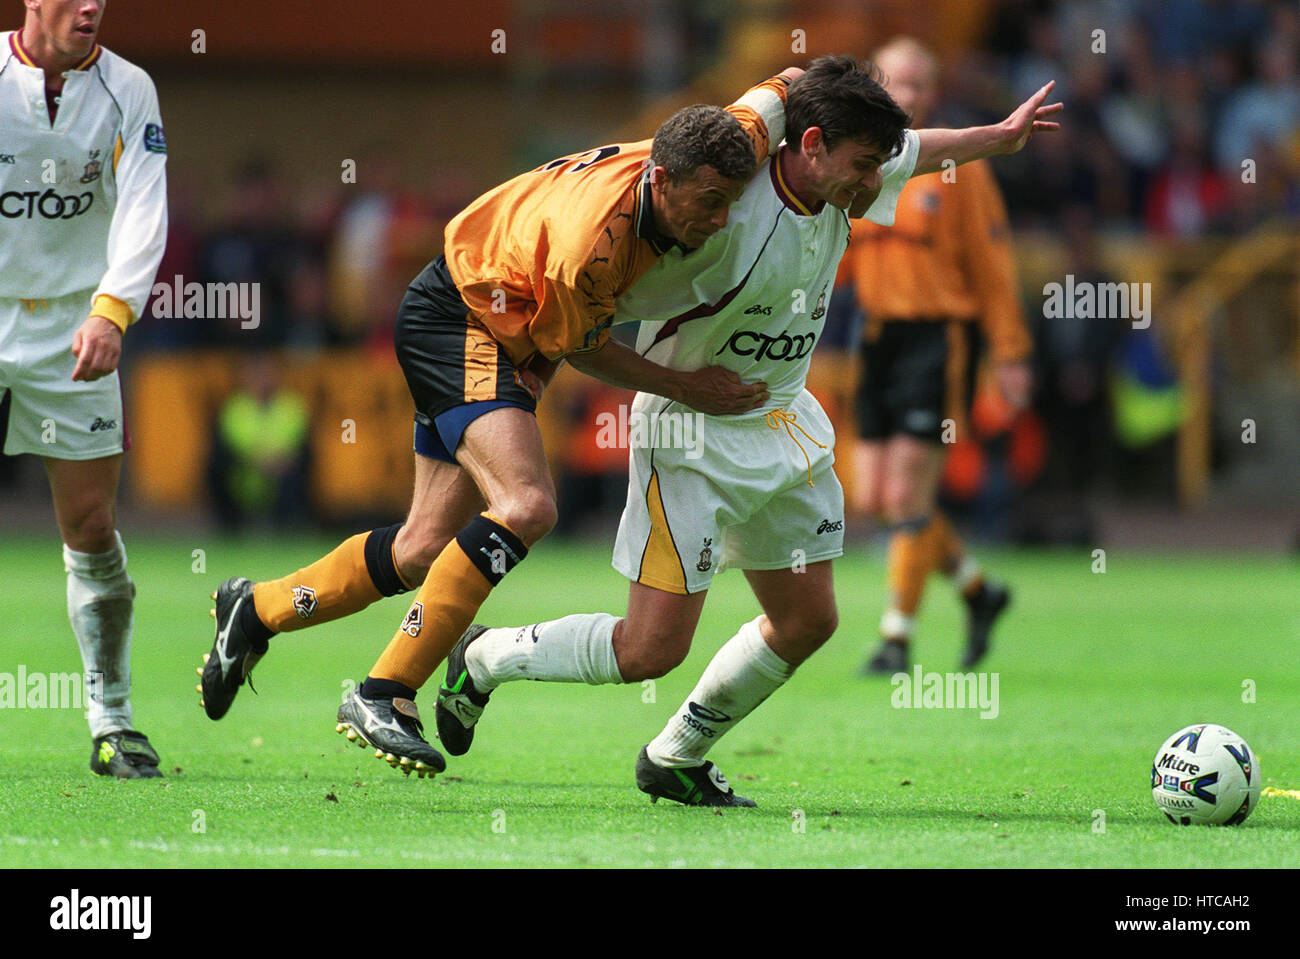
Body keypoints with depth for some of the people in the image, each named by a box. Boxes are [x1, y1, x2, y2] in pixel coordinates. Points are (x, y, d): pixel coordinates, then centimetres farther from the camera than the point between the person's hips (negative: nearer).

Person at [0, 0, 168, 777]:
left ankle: (113, 719, 11)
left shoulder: (128, 92, -4)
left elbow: (144, 210, -13)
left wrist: (112, 312, -28)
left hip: (74, 332, 1)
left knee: (93, 529, 1)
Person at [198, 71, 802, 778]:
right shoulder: (588, 237, -35)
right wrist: (682, 388, -12)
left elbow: (773, 95, 6)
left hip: (504, 342, 9)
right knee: (525, 506, -28)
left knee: (425, 550, 9)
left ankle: (257, 610, 30)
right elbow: (575, 347, -15)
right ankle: (384, 695, -24)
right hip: (458, 320, -9)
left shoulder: (700, 169, -15)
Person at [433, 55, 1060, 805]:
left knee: (808, 619, 9)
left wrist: (1001, 137, 30)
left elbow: (915, 151, 19)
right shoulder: (722, 215, -29)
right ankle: (485, 659, 14)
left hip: (785, 428, 8)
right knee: (654, 647, -10)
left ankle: (676, 759, 27)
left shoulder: (837, 186, -5)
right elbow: (613, 302, -20)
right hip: (694, 435, -8)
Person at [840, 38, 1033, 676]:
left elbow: (992, 265, -3)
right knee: (872, 499, 5)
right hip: (880, 336, 6)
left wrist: (1011, 355, -6)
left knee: (907, 496, -10)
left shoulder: (957, 167, -4)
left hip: (939, 338, -6)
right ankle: (979, 592, 26)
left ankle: (896, 640, -1)